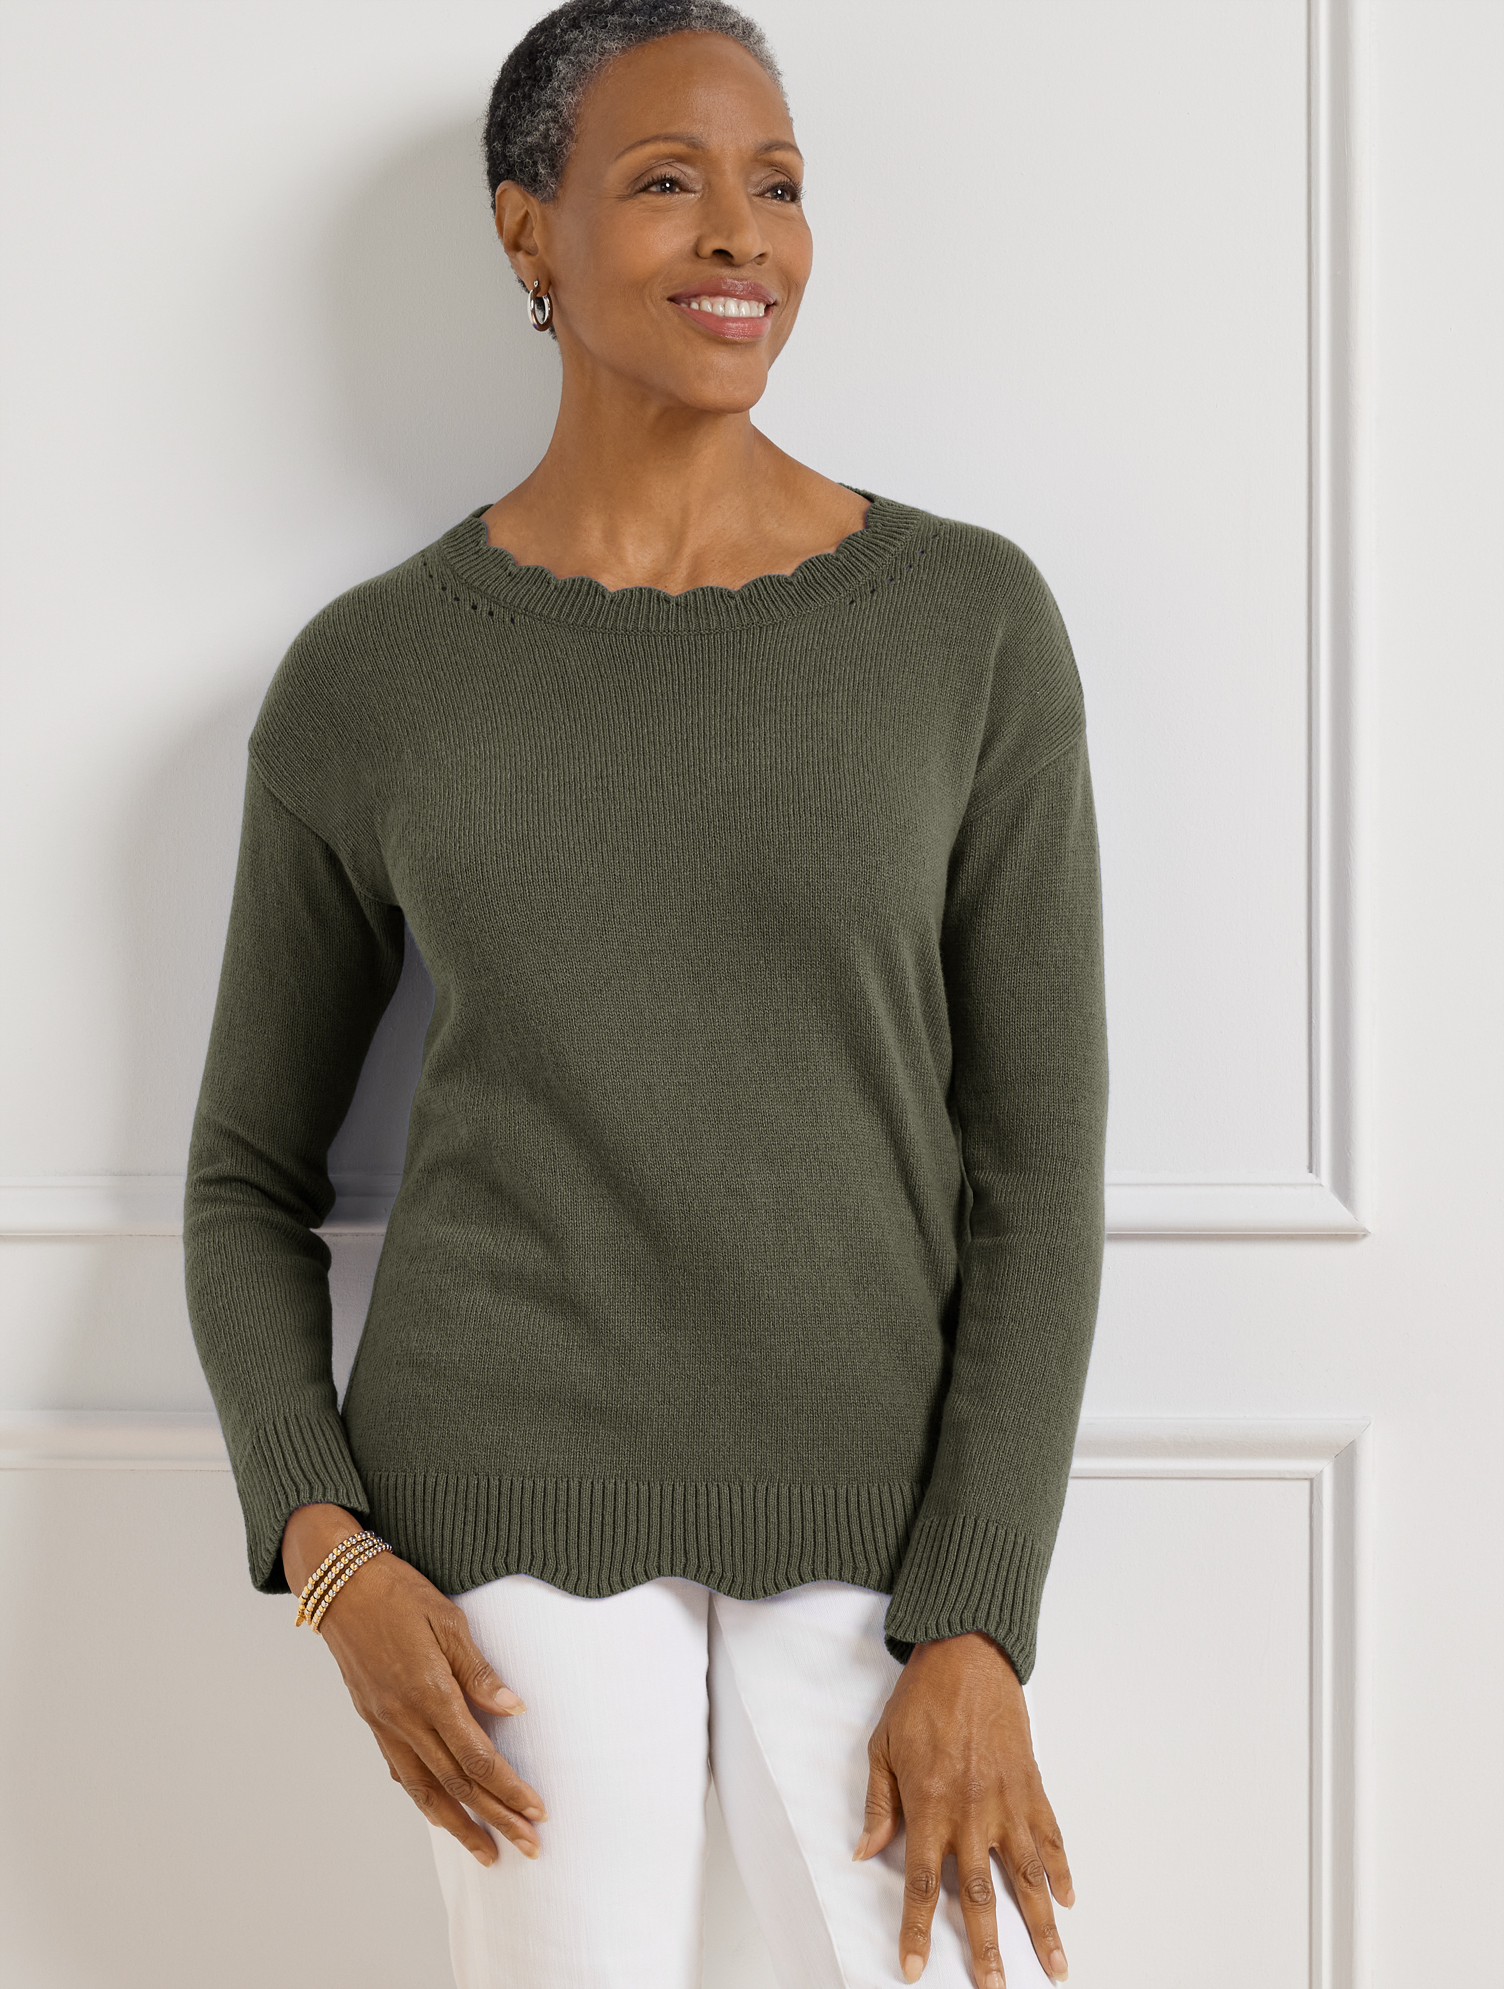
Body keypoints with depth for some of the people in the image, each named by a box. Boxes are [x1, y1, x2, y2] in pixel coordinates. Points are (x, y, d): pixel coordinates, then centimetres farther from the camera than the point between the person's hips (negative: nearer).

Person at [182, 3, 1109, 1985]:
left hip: (868, 1510, 1)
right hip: (510, 1485, 0)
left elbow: (1039, 1167, -3)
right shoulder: (363, 681, -2)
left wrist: (977, 1637, -10)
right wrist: (332, 1562, -8)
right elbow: (250, 1177, 8)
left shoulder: (974, 622, -3)